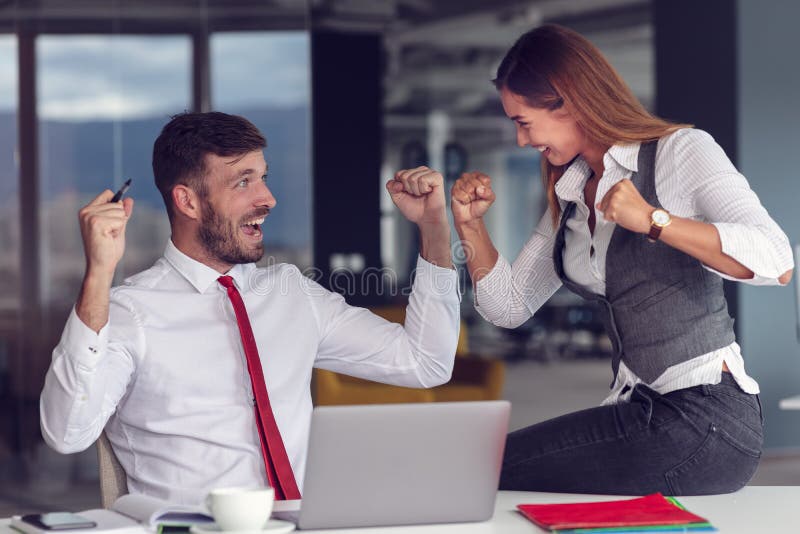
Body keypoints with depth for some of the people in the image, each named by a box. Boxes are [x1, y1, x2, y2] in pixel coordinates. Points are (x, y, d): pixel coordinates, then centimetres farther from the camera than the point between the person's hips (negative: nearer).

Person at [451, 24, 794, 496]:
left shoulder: (682, 151, -7)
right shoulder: (571, 199, 16)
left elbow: (777, 263, -20)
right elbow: (510, 306, 20)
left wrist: (654, 221, -27)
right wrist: (471, 226, 5)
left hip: (707, 419, -8)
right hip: (642, 411, 8)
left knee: (496, 472, -15)